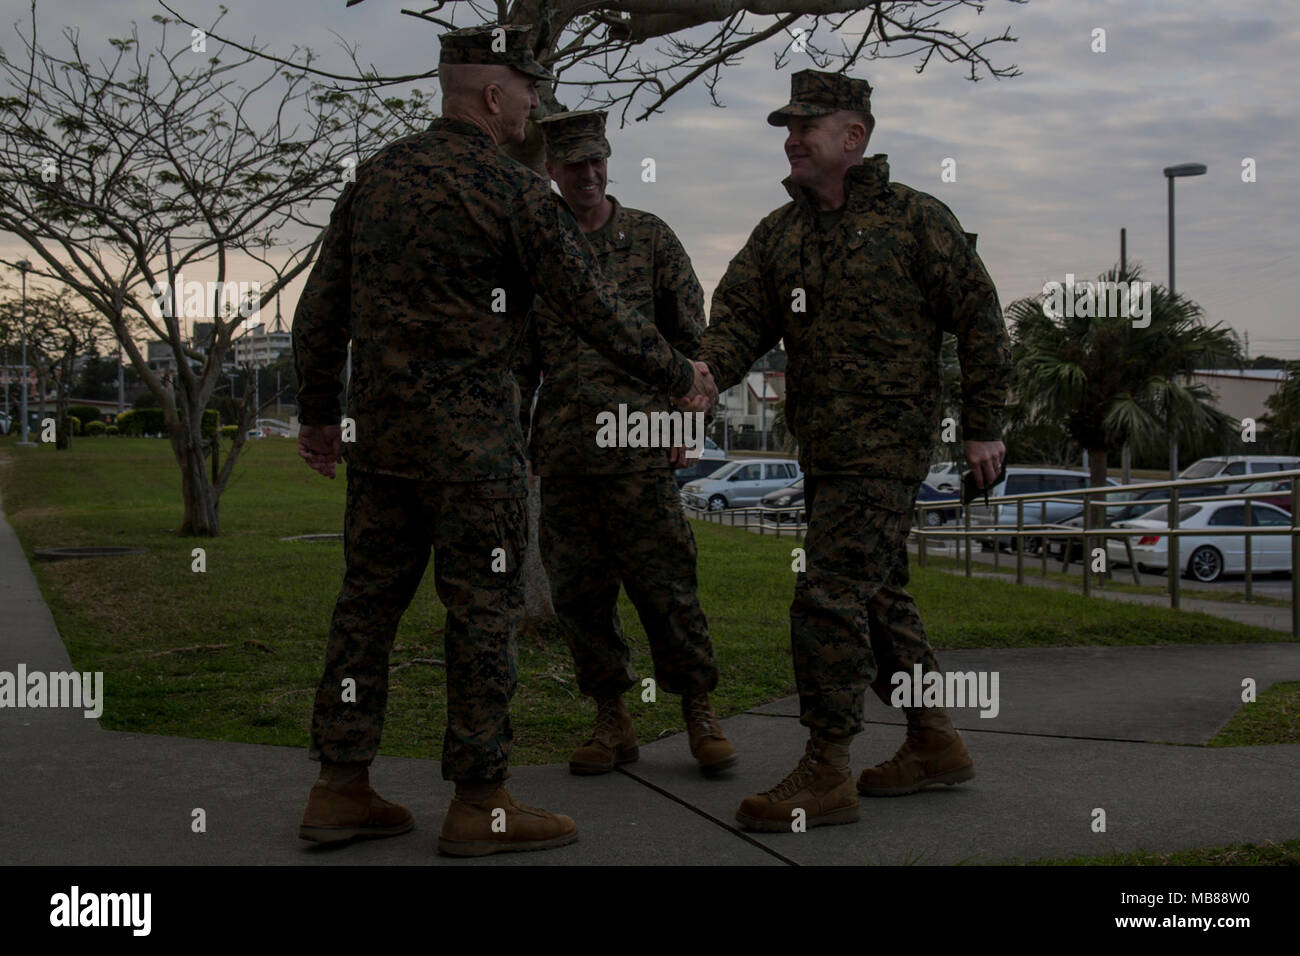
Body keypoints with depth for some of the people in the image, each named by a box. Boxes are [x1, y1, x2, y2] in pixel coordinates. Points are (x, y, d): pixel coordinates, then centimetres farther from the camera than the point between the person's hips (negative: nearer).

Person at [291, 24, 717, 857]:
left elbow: (321, 309, 12)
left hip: (378, 430, 7)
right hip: (469, 439, -7)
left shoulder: (376, 175, 10)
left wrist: (318, 413, 21)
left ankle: (341, 789, 17)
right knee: (484, 610, 0)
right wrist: (681, 379, 7)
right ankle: (479, 803, 6)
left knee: (370, 601, 11)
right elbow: (597, 310, -6)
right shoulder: (515, 193, -9)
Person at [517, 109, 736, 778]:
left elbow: (691, 337, 9)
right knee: (578, 591, 4)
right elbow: (518, 358, 17)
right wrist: (515, 440, 12)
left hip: (638, 444, -2)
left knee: (664, 583, -4)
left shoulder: (650, 237, 7)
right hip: (562, 451, 3)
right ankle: (611, 721, 15)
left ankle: (699, 714, 9)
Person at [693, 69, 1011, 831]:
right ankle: (935, 744, 29)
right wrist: (705, 375, -21)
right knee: (878, 596, 15)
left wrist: (984, 426, -4)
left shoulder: (915, 219, -4)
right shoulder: (778, 233, 12)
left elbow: (979, 318, -2)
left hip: (887, 440, -7)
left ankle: (826, 774, -6)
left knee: (830, 597, -13)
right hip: (826, 447, 7)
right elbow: (740, 317, 1)